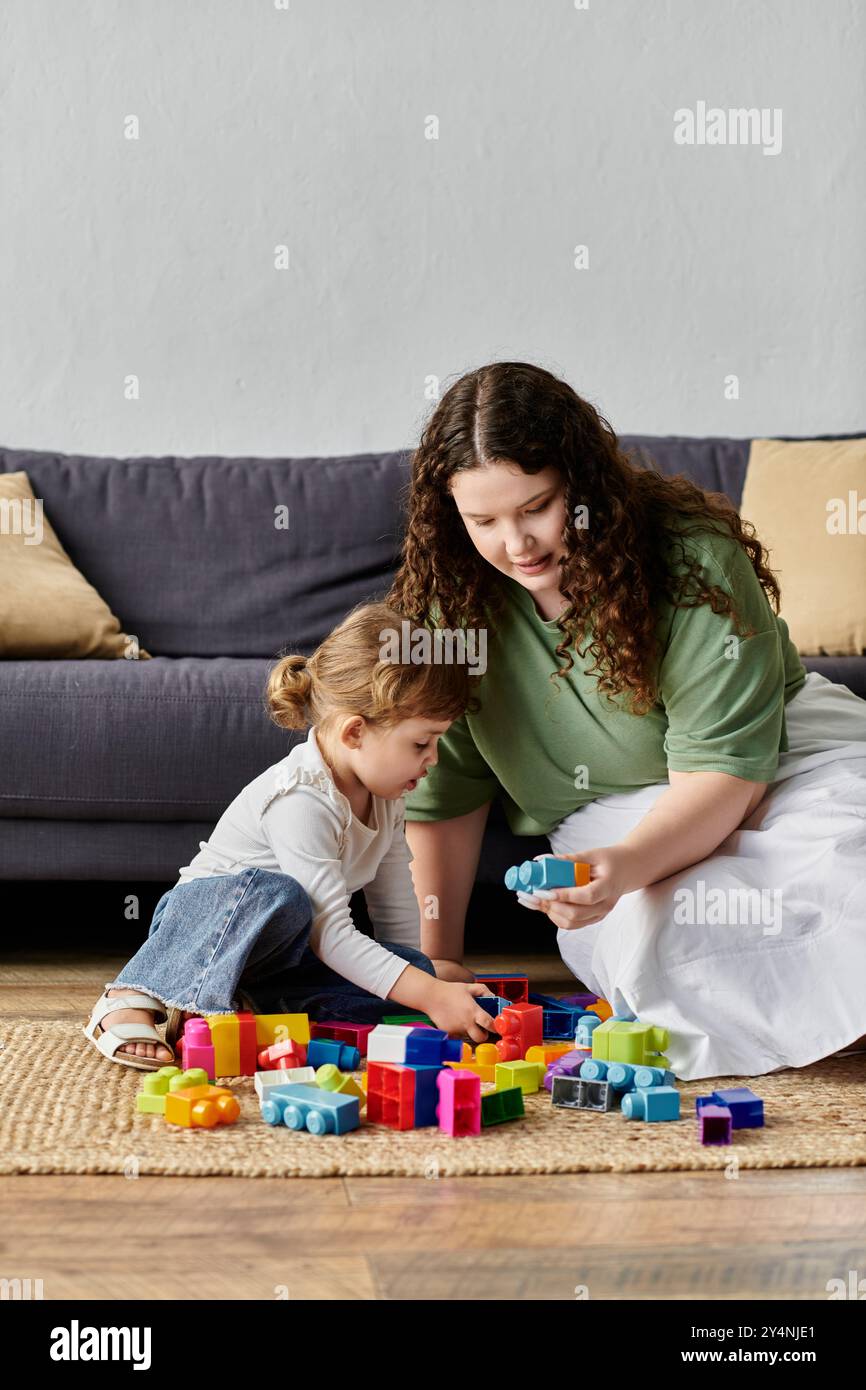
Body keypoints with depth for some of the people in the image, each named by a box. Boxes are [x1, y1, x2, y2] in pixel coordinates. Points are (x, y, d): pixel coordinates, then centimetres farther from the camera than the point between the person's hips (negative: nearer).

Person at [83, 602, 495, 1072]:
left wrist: (420, 977, 3)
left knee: (413, 969, -13)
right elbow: (331, 935, -32)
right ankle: (134, 998, -29)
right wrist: (429, 995, -36)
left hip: (274, 947, 8)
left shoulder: (383, 794, -1)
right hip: (205, 921, -8)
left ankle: (250, 1005, -21)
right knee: (277, 894, -42)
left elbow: (395, 907, 11)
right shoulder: (300, 801, -29)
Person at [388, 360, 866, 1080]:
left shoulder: (692, 557, -20)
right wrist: (440, 959, -4)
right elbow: (445, 789, -3)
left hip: (779, 757, -2)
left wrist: (626, 864, -40)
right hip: (611, 814, 2)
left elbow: (723, 760, -22)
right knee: (650, 937, -34)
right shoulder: (451, 597, -10)